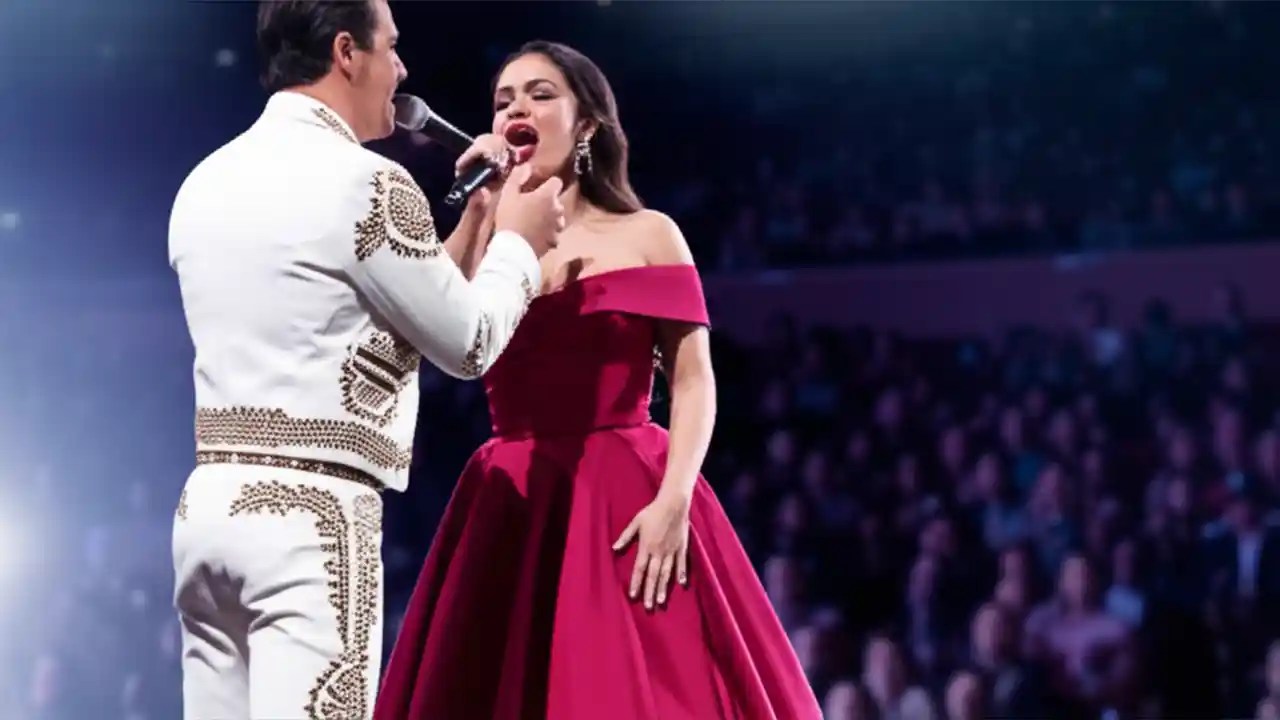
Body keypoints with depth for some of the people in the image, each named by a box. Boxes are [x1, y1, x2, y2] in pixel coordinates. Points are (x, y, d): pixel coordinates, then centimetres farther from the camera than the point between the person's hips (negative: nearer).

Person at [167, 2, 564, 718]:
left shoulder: (206, 184, 14)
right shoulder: (365, 181, -10)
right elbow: (470, 343, 1)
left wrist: (471, 233, 30)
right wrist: (518, 242, 20)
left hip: (212, 500, 8)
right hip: (312, 513, -8)